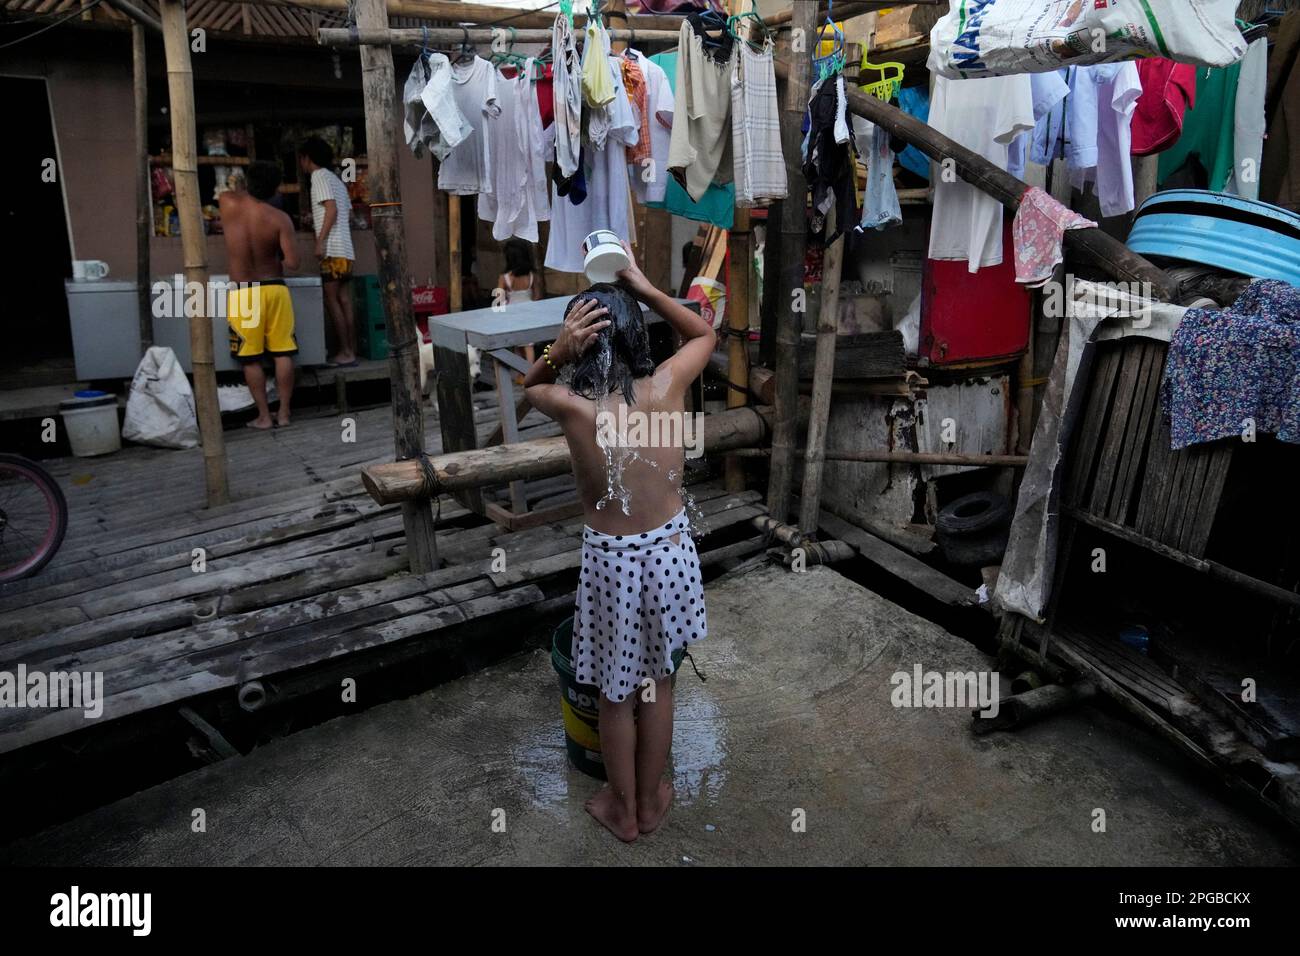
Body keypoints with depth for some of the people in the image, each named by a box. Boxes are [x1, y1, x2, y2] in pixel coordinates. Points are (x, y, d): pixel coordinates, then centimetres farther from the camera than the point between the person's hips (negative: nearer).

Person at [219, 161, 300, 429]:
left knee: (250, 358, 5)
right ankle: (283, 412, 10)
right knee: (283, 353, 7)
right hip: (274, 289, 0)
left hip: (242, 293, 0)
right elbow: (293, 263, -13)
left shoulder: (228, 203, -4)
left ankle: (264, 416, 6)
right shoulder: (280, 219, -8)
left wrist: (240, 190, 42)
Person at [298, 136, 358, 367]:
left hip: (333, 249, -9)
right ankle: (351, 351, 5)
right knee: (344, 302, 6)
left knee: (331, 301, -7)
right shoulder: (336, 179, 21)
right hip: (345, 249, 9)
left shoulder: (319, 176, -5)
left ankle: (345, 353, -8)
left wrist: (320, 240, -19)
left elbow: (332, 209, -16)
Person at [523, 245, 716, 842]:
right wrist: (641, 287, -1)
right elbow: (704, 334, 9)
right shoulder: (666, 387, -13)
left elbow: (529, 387, 7)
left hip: (611, 560, -2)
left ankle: (623, 810, 38)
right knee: (657, 681, 23)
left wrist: (557, 351, -14)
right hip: (670, 551, 2)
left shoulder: (574, 407, -18)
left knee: (616, 693, 19)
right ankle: (651, 799, 41)